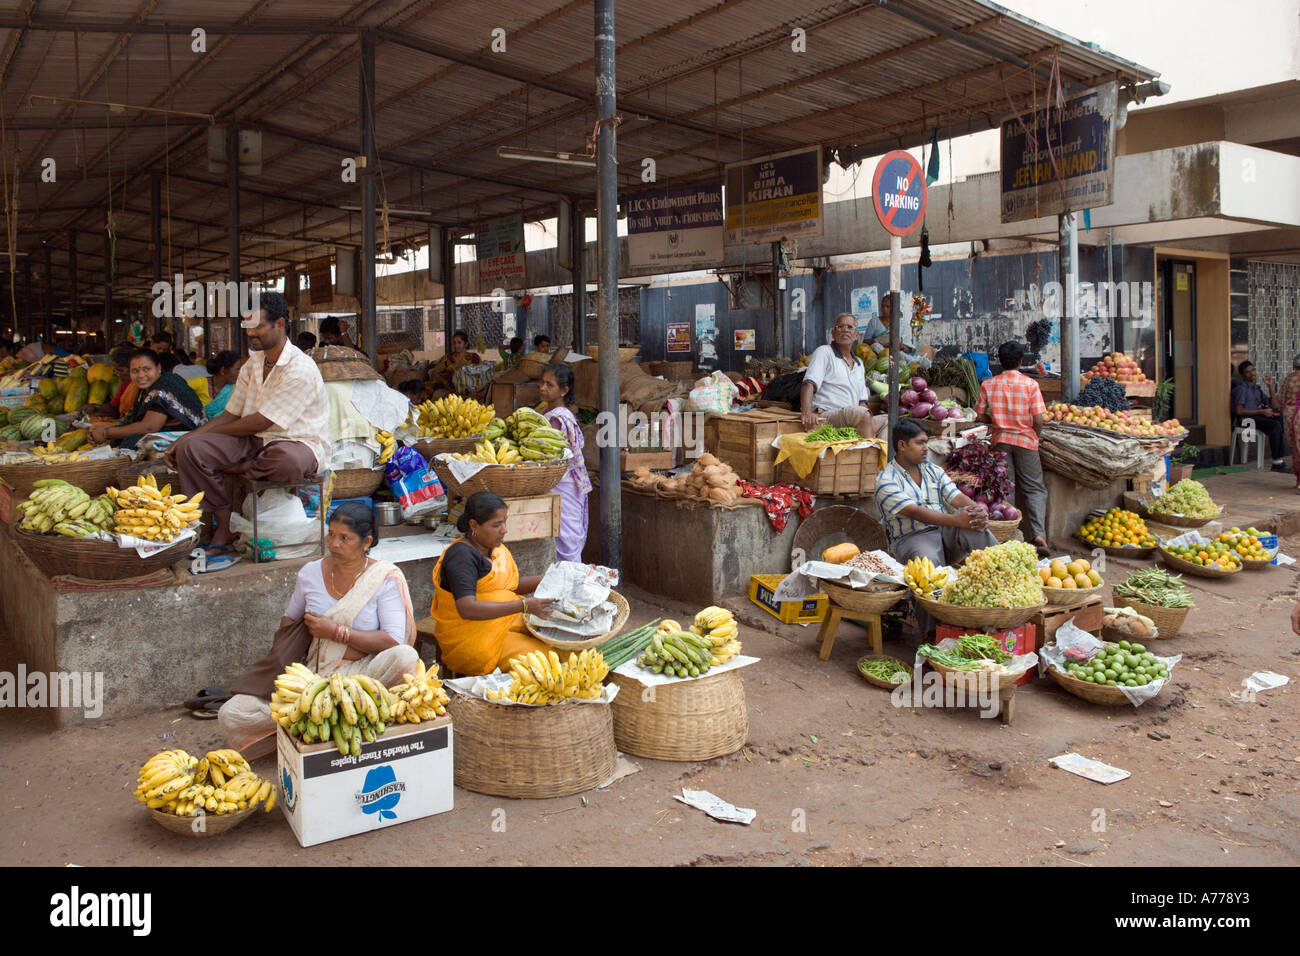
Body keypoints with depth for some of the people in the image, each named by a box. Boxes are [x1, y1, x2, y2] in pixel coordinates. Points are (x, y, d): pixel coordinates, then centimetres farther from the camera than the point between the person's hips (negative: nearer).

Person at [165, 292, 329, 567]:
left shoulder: (300, 369, -16)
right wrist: (186, 438, -2)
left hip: (297, 444, -7)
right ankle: (224, 527, -12)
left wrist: (202, 432, -6)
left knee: (288, 462, -44)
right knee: (190, 448, -16)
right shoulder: (252, 365, 13)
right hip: (254, 441, 7)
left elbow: (259, 423, -17)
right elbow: (230, 415, 13)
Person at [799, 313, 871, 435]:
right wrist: (807, 413, -30)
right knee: (862, 414, -33)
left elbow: (862, 401, 22)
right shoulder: (824, 352, 4)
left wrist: (867, 425, 0)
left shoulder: (859, 363, 25)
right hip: (825, 416, -7)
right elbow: (809, 384, -11)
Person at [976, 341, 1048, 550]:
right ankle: (1039, 534, -7)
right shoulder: (1030, 384, -8)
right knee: (1035, 489, 6)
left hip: (1000, 439, 2)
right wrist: (1035, 437, 7)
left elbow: (980, 415, 1)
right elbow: (1038, 420, -11)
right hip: (1025, 439, -2)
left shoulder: (988, 384, -2)